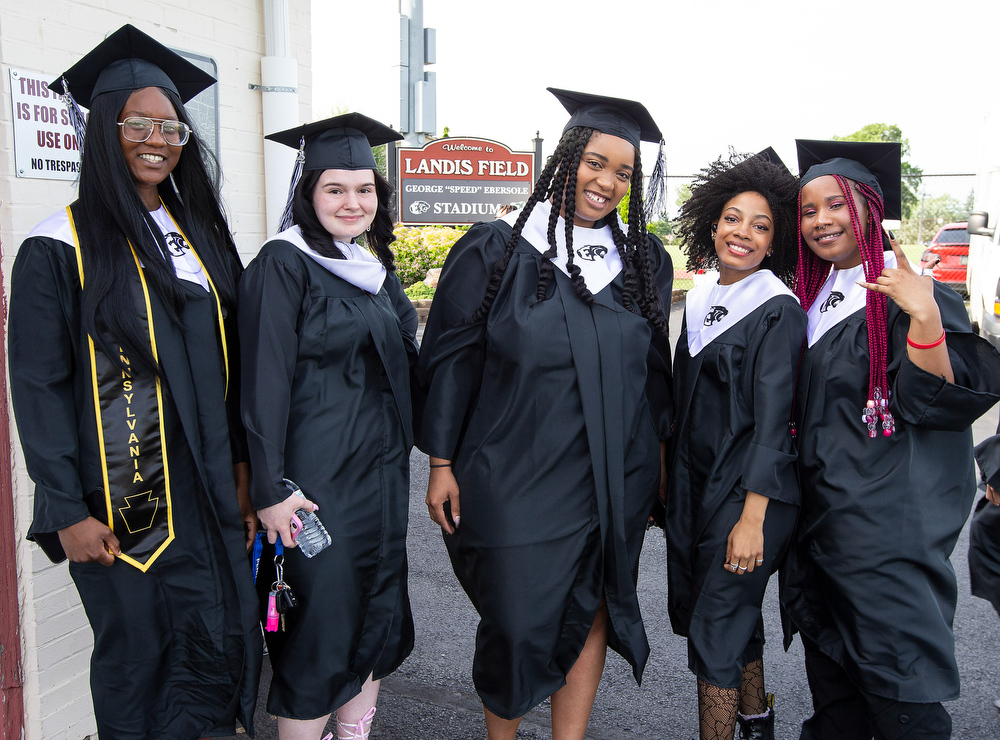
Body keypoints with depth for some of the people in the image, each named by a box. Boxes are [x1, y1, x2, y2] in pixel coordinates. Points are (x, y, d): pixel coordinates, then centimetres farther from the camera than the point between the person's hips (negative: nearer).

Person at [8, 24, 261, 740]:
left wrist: (242, 467, 8)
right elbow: (39, 386, -8)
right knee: (136, 652, 8)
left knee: (218, 642, 6)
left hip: (208, 488, 5)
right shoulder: (59, 249, -6)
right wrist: (67, 512, -11)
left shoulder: (200, 235, 10)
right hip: (120, 494, -4)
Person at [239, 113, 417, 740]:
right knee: (322, 625, 1)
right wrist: (270, 488, -19)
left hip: (383, 470, 7)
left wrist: (414, 451, 12)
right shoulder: (284, 264, -11)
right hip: (318, 475, -7)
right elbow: (264, 380, -15)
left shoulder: (377, 265, 11)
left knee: (377, 616, 15)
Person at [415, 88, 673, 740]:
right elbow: (450, 360, -4)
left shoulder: (645, 261, 7)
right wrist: (442, 464, -6)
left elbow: (655, 366, 14)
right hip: (517, 481, -3)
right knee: (518, 621, 6)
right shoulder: (496, 251, -5)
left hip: (616, 483, 4)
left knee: (593, 614, 11)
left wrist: (656, 454, 14)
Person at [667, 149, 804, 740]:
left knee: (715, 628, -3)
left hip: (747, 489, -7)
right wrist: (669, 485, 14)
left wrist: (752, 517, -22)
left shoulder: (779, 311, -12)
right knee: (737, 614, 19)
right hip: (697, 484, 7)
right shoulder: (701, 302, 8)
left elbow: (772, 417, -18)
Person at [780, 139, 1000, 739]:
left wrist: (924, 317, -32)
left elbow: (932, 401, -22)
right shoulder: (815, 297, 10)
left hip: (888, 508, -7)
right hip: (824, 504, 8)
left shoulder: (905, 291, -11)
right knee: (829, 655, 18)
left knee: (894, 684, -1)